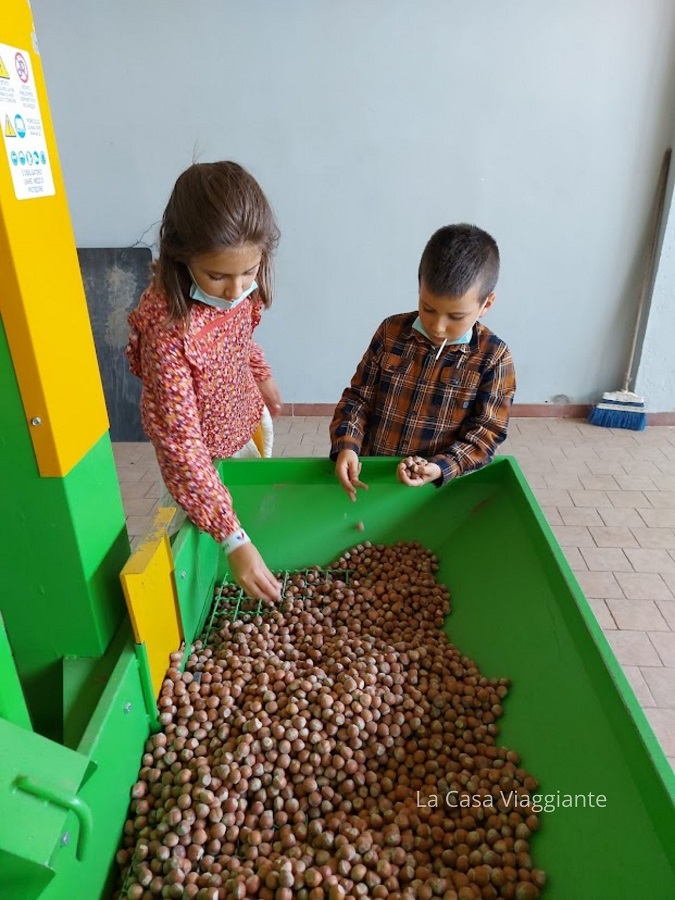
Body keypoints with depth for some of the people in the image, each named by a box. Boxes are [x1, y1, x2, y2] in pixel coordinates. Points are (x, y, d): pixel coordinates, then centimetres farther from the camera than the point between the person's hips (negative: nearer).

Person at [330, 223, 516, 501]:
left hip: (441, 484, 0)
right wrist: (346, 446, -12)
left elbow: (487, 430, -6)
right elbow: (358, 396, 4)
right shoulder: (391, 332, 0)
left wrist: (441, 467, -21)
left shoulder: (494, 358, -7)